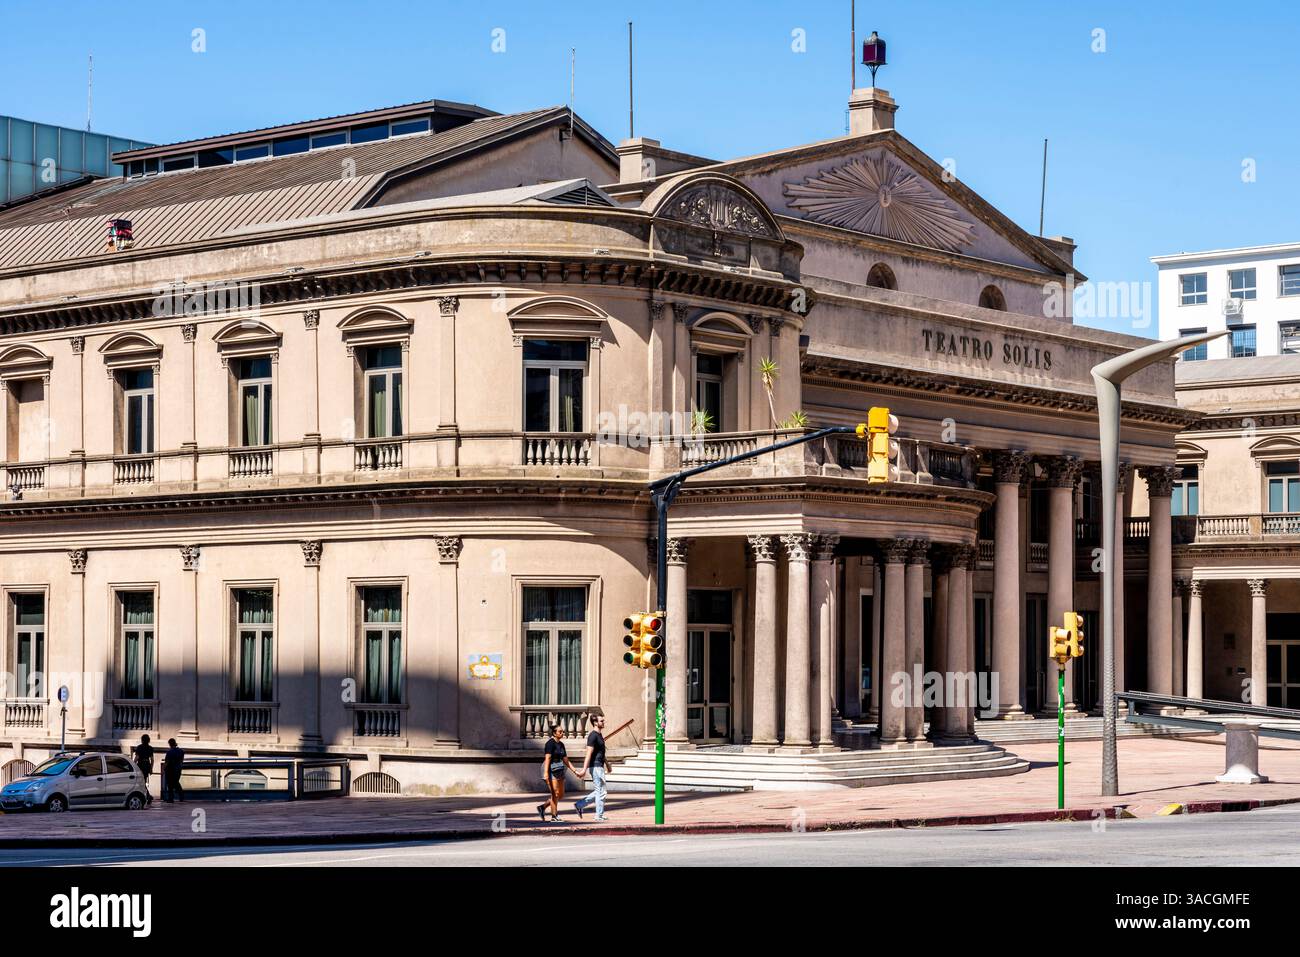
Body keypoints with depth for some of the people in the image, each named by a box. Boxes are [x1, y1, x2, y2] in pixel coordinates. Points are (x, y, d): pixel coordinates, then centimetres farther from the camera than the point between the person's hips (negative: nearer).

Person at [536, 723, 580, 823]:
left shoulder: (561, 744, 15)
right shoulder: (550, 743, -10)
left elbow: (566, 760, 20)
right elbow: (547, 758, -18)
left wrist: (575, 771, 15)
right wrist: (546, 773, -26)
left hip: (559, 771, 9)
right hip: (551, 771, -9)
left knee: (561, 795, 9)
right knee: (555, 794, -8)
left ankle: (542, 807, 21)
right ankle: (554, 816, -1)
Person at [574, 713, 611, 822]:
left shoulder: (599, 735, 15)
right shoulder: (593, 736, -15)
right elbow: (589, 754, -21)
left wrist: (607, 764, 32)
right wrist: (584, 770, -25)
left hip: (600, 767, 10)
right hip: (596, 767, -10)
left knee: (598, 792, 14)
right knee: (601, 792, -4)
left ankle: (579, 805, 17)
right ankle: (599, 816, 3)